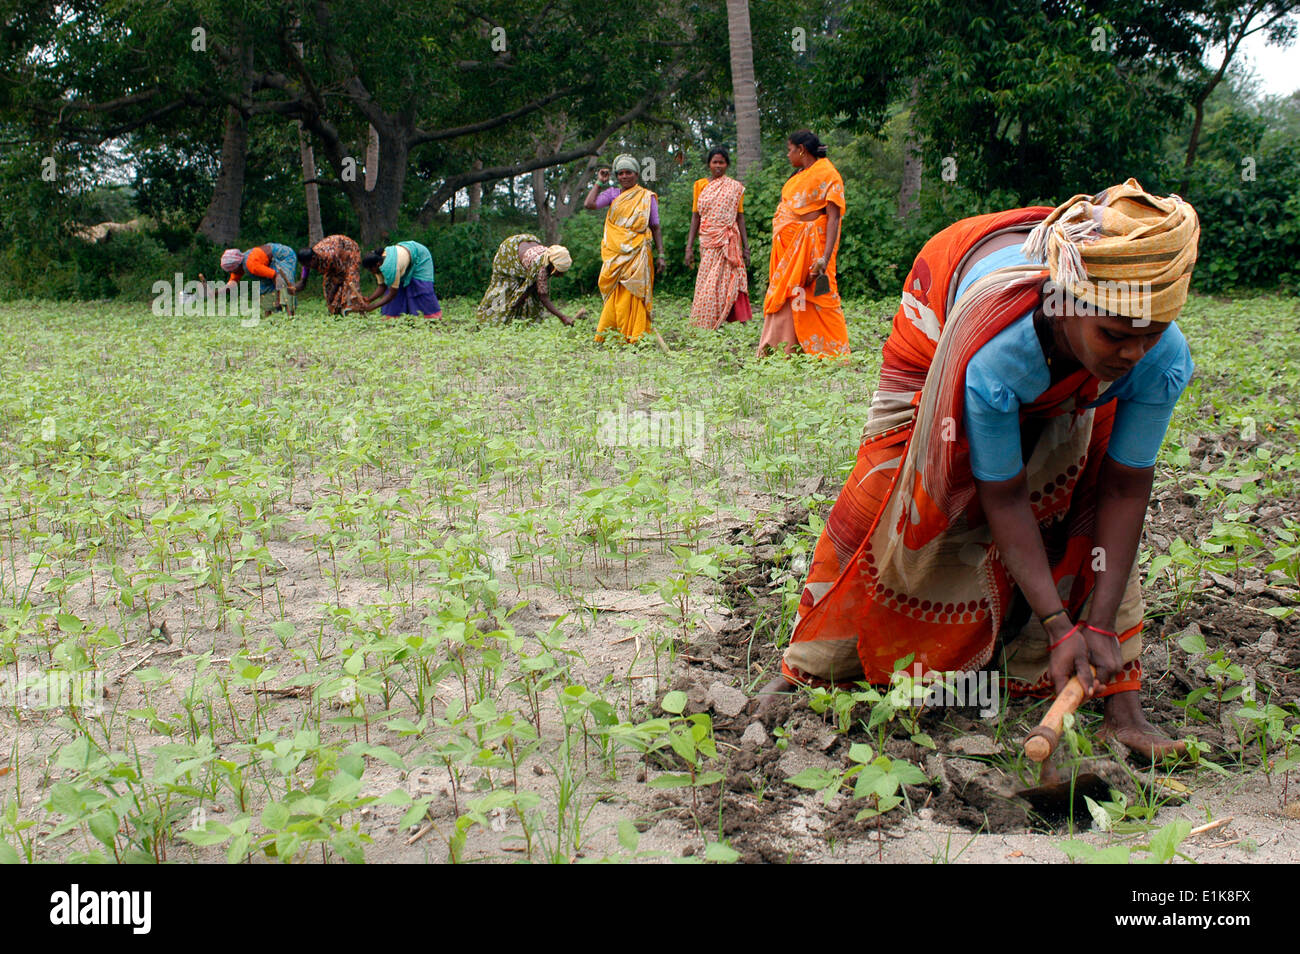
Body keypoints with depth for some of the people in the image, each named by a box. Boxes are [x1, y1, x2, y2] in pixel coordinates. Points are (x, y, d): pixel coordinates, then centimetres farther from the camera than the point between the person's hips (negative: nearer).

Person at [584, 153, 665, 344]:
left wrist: (661, 255, 1)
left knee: (634, 296, -6)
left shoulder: (647, 197, 9)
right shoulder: (613, 194, 11)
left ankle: (635, 336, -3)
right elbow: (589, 204, -4)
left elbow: (655, 228, 8)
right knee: (615, 296, -2)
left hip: (637, 255, -1)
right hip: (615, 255, 1)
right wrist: (599, 182, 6)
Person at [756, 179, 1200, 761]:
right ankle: (804, 669, 10)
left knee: (1093, 508, -14)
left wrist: (1099, 625, -29)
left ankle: (1121, 709, -6)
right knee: (886, 495, -7)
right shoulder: (992, 358, -48)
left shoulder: (1164, 360, -37)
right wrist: (1059, 625, -35)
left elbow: (1125, 489, -26)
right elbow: (1003, 497, -35)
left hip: (1067, 384, 3)